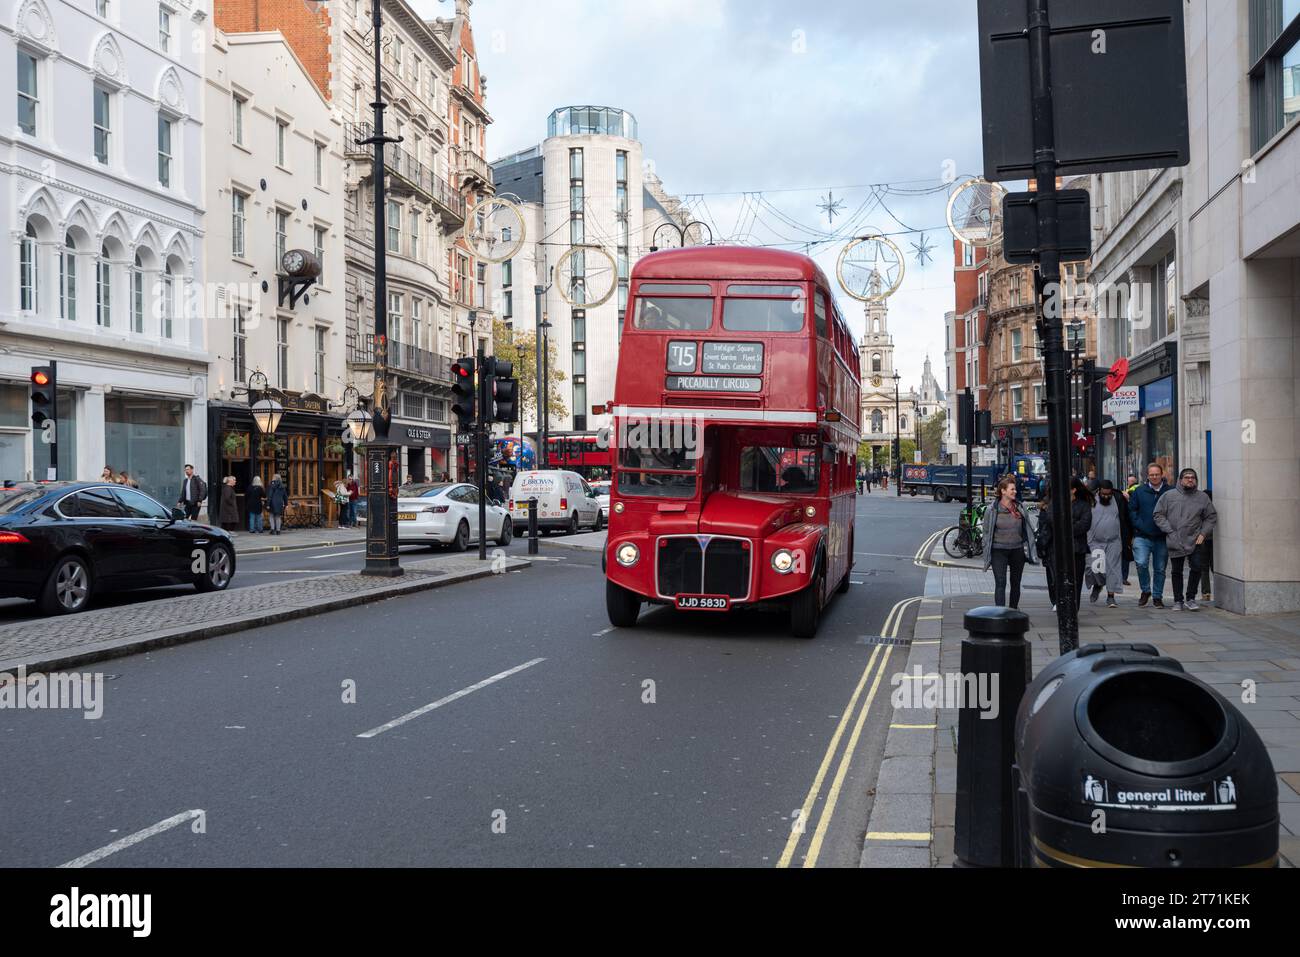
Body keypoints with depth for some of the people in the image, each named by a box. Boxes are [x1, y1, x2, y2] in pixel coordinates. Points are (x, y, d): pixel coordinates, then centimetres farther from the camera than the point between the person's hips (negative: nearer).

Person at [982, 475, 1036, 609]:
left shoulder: (1019, 508, 4)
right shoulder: (991, 511, -5)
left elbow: (1027, 529, 12)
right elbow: (986, 533, 1)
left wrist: (1027, 548, 8)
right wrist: (987, 552, -1)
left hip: (1017, 550, 4)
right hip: (999, 551, -4)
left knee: (1016, 583, 13)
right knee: (1000, 583, -11)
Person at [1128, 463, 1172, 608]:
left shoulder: (1171, 491, 1)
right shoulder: (1139, 491, 4)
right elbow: (1131, 510, 8)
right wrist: (1139, 525, -5)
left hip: (1162, 537, 0)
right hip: (1142, 537, 0)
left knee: (1160, 568, 8)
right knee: (1141, 563, -15)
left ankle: (1157, 596, 21)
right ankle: (1145, 590, 8)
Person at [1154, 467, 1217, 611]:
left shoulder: (1203, 497, 6)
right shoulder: (1169, 496, 2)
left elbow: (1211, 517, 11)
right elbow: (1158, 515, 3)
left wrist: (1203, 533, 0)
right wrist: (1169, 530, -5)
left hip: (1194, 541, 0)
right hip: (1175, 541, 0)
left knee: (1196, 568, -8)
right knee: (1177, 572, 6)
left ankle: (1190, 599, 8)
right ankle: (1178, 601, 16)